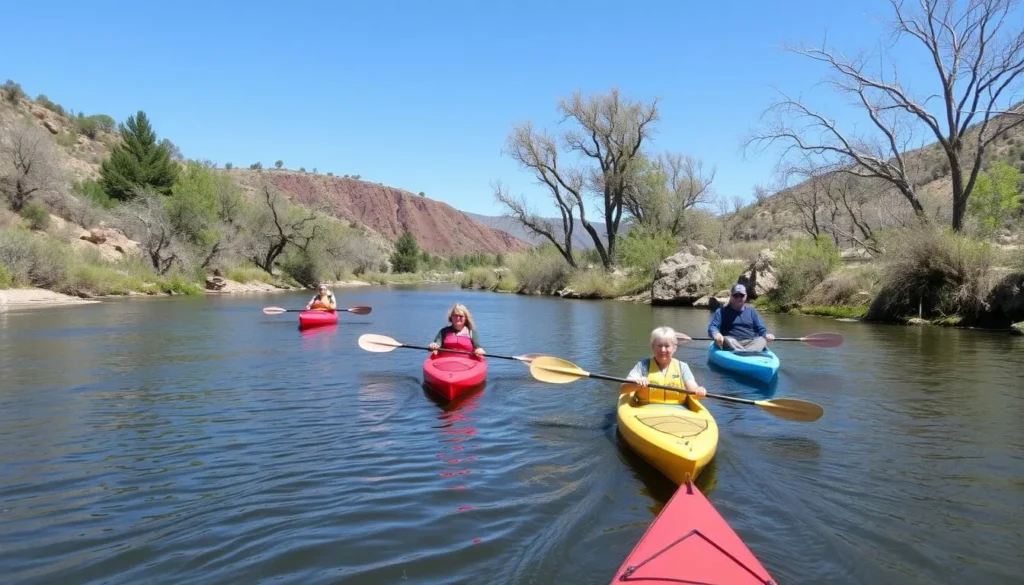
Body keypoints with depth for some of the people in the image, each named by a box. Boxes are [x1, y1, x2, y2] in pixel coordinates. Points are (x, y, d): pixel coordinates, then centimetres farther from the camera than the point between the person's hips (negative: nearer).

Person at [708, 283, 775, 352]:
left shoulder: (751, 311, 23)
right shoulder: (722, 311, 13)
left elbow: (761, 328, 18)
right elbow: (712, 327, 0)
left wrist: (766, 334, -7)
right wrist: (716, 334, -26)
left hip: (750, 343, 3)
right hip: (731, 343, -3)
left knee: (762, 340, -26)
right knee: (727, 340, -34)